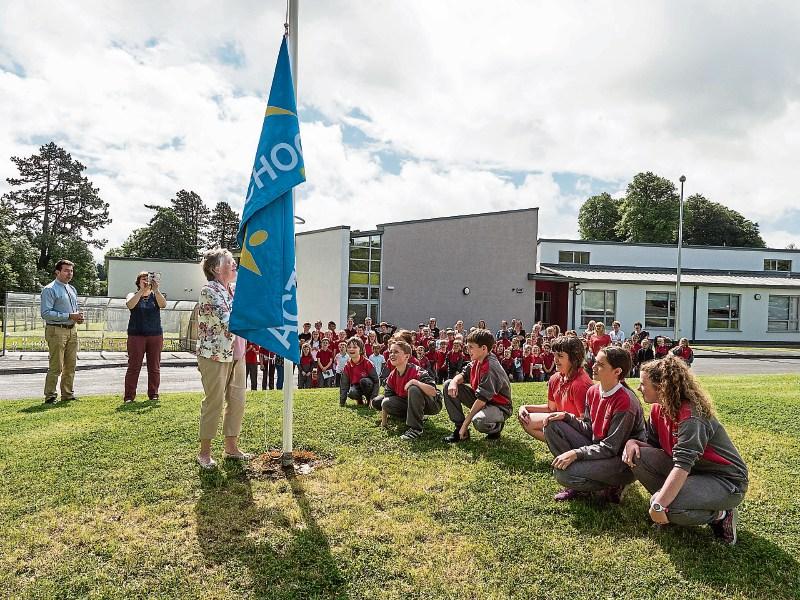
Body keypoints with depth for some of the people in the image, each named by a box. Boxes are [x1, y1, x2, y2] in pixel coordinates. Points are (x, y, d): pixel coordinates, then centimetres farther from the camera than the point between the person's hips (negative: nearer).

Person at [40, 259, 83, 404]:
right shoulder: (50, 290, -8)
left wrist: (79, 316, 3)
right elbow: (45, 313, -17)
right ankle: (50, 396, 5)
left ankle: (68, 394, 22)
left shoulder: (72, 289, 16)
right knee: (56, 366, -6)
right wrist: (69, 316, -20)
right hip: (57, 331, -8)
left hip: (72, 331, 8)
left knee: (71, 365, 12)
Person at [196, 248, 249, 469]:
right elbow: (228, 321, -23)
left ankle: (231, 447, 24)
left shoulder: (235, 290, 11)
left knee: (237, 401, 10)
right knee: (213, 403, 0)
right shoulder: (209, 291, -13)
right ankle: (204, 452, 15)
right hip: (215, 355, -8)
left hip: (237, 355, 8)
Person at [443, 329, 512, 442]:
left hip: (499, 406, -9)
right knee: (448, 385, -2)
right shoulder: (476, 361, -2)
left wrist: (465, 423, -27)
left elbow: (482, 398, -30)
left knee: (479, 421, -42)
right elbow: (463, 374, 8)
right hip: (480, 400, 9)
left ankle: (496, 426, -3)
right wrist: (454, 382, -19)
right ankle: (460, 428, -1)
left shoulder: (490, 367, -28)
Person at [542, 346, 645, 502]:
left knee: (563, 473, -27)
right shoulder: (593, 391, 2)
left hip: (622, 461, -8)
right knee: (552, 425, -5)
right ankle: (579, 485, 2)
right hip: (597, 448, 8)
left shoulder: (625, 401, -23)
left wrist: (576, 453, -26)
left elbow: (611, 447, -22)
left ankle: (613, 486, 1)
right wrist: (566, 416, -7)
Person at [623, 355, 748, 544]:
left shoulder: (691, 415, -28)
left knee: (667, 507, -30)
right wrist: (633, 442, -16)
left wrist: (658, 505, -38)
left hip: (726, 480, -8)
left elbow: (683, 465, -35)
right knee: (637, 457, -11)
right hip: (691, 471, 8)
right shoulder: (658, 409, -2)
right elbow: (653, 445, 8)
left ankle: (720, 514, -3)